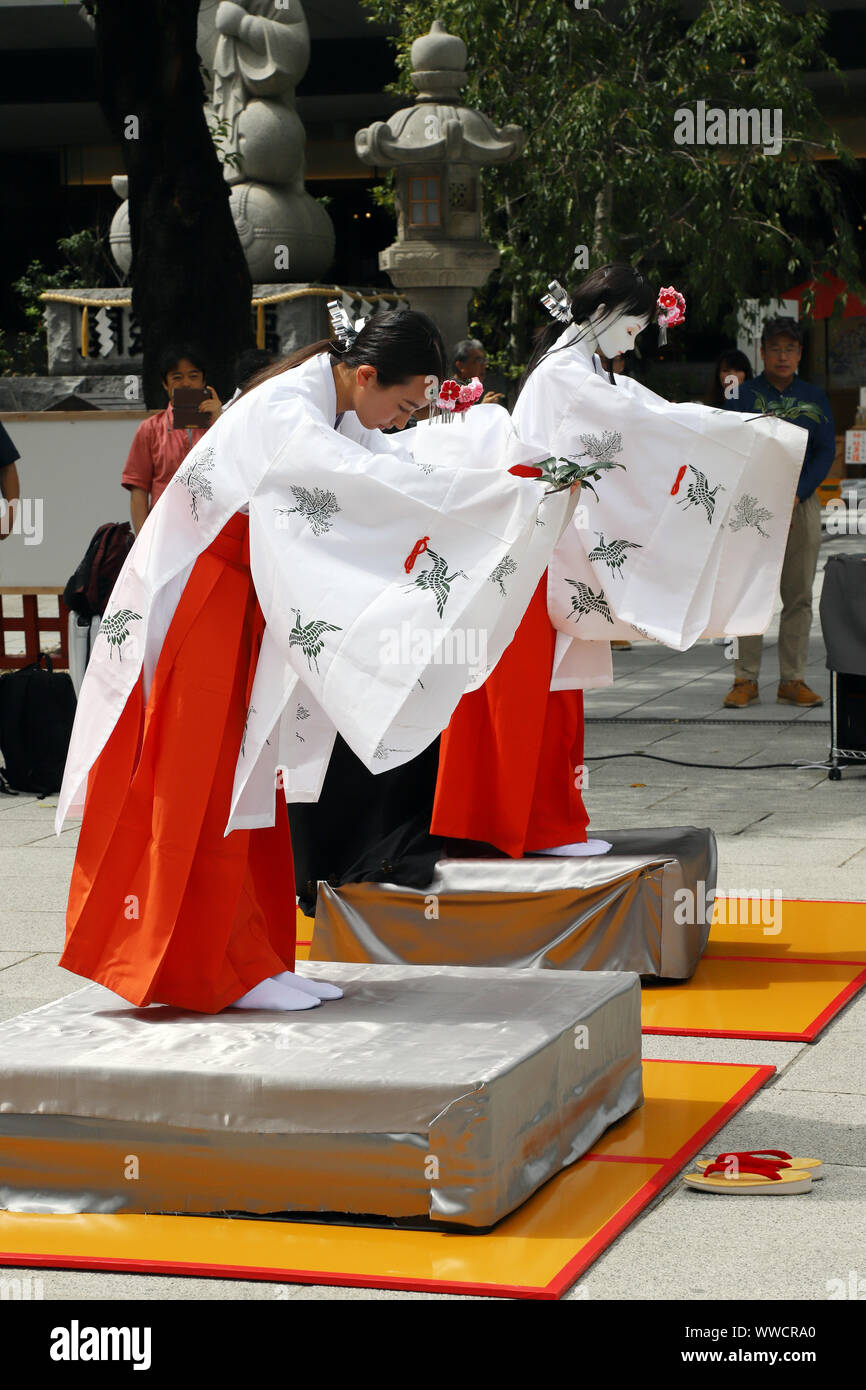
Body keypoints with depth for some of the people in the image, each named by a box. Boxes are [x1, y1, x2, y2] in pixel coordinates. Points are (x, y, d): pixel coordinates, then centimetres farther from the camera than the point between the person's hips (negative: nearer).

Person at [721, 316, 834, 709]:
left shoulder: (814, 398, 12)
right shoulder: (742, 396, 5)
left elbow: (826, 452, 7)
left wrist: (797, 493, -7)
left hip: (802, 503, 2)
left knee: (799, 595, 2)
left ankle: (793, 681, 6)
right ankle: (745, 680, -1)